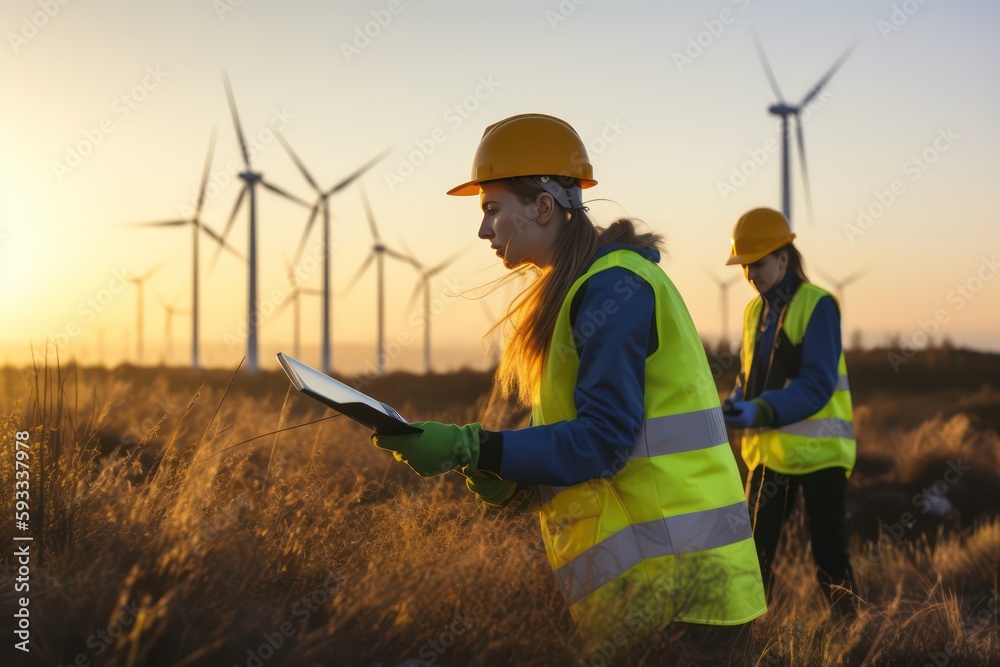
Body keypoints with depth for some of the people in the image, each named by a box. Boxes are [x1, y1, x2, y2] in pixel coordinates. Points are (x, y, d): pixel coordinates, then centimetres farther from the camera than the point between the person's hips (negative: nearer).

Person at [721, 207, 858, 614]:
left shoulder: (817, 305, -12)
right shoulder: (755, 310, 11)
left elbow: (817, 385, -20)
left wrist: (759, 412, -31)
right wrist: (736, 406, -5)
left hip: (817, 452, -7)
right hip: (769, 450, 7)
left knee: (828, 554, 0)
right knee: (755, 550, 10)